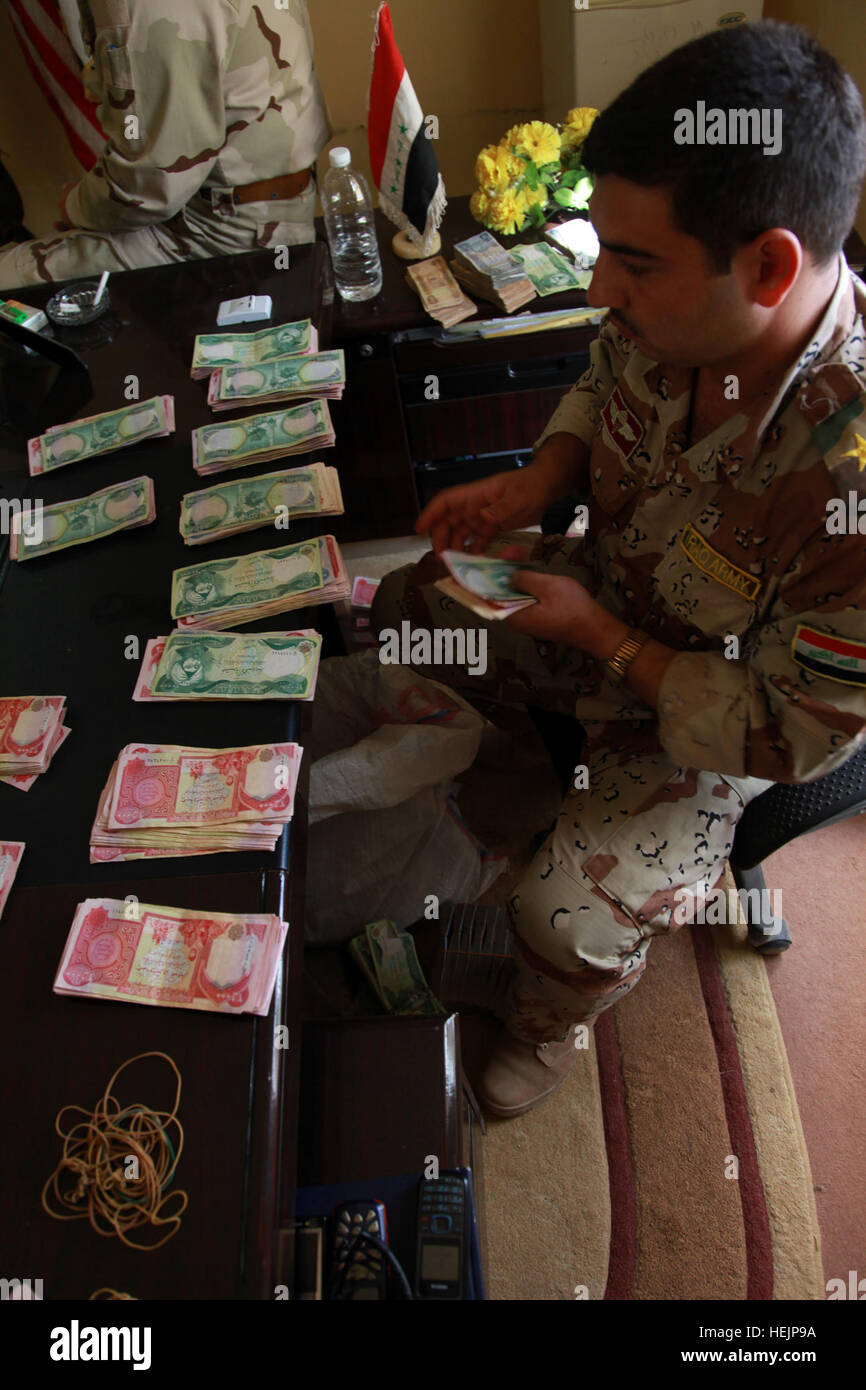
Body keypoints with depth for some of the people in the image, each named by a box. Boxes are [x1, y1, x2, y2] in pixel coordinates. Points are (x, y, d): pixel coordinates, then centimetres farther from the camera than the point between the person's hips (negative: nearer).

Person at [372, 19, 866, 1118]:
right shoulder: (668, 312, -20)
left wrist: (596, 632, -26)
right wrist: (535, 483, -13)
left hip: (718, 716, -6)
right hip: (607, 587, 7)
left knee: (568, 921, -17)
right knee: (403, 607, 13)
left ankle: (549, 1028, 25)